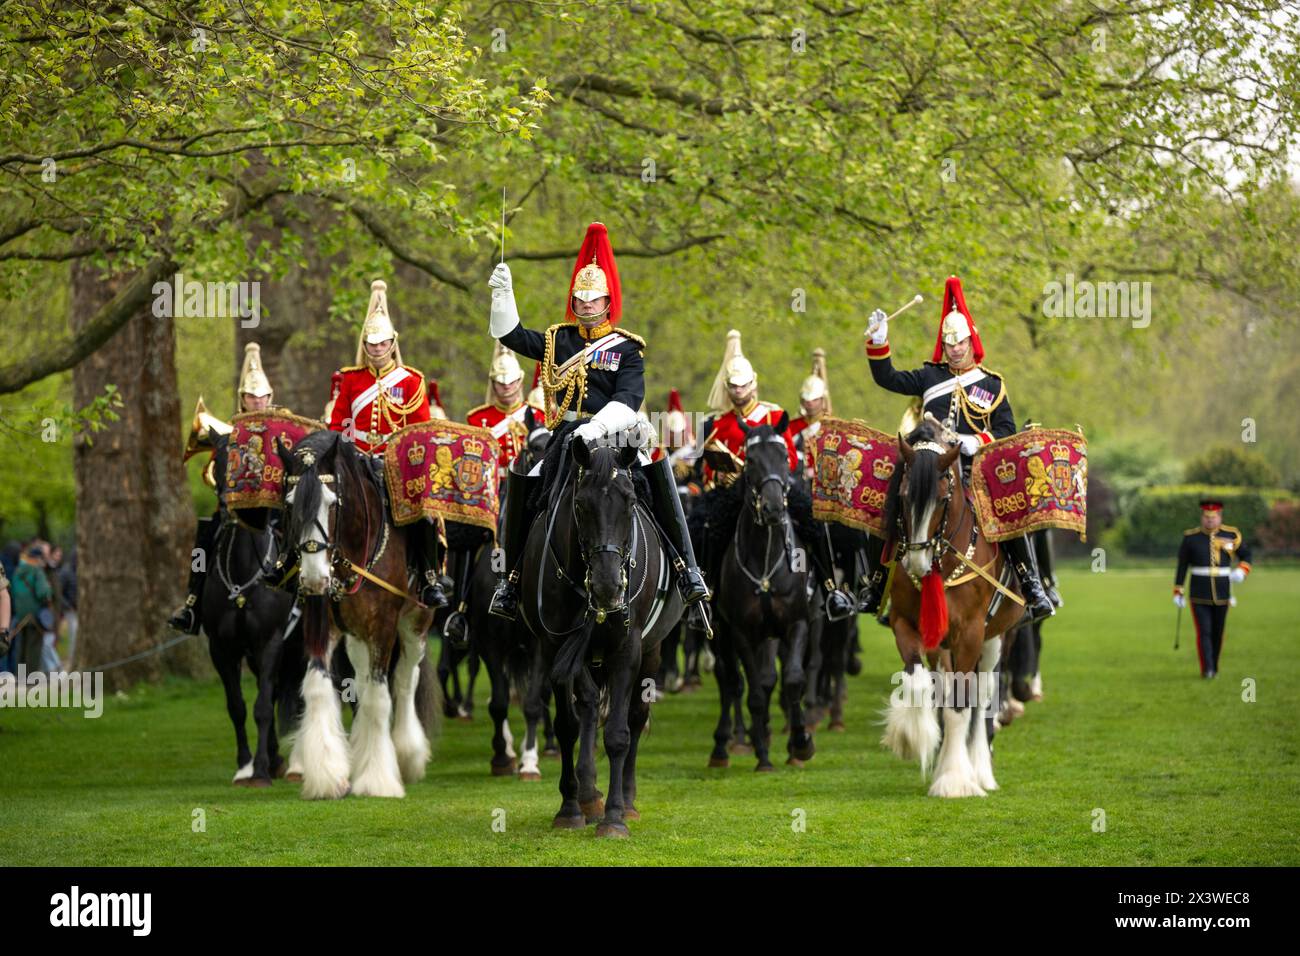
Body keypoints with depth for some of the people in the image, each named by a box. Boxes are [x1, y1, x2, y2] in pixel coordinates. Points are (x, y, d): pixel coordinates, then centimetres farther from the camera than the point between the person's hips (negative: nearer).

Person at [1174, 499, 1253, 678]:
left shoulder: (1231, 535, 0)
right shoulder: (1190, 537, -2)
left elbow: (1246, 556, 9)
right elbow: (1182, 566, 4)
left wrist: (1241, 571, -12)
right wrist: (1177, 592, 2)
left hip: (1222, 594, 2)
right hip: (1199, 594, -2)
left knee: (1217, 632, 10)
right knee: (1204, 631, -11)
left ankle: (1214, 668, 26)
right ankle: (1206, 669, -11)